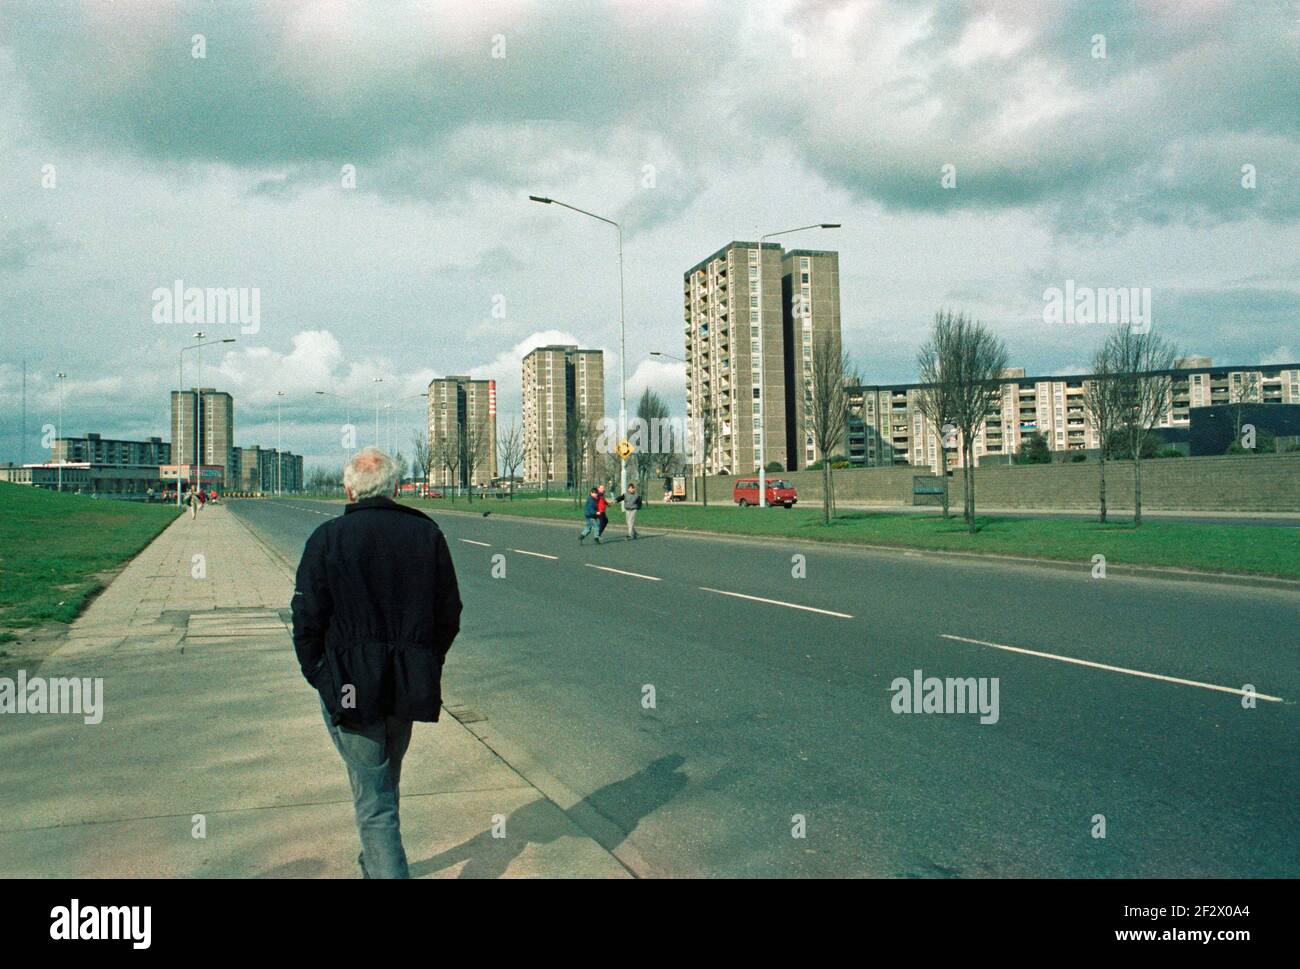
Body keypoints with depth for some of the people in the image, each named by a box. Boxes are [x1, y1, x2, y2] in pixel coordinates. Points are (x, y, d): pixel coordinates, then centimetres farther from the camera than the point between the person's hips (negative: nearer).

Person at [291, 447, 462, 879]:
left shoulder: (327, 537, -9)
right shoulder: (427, 533, -1)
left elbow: (306, 620, -9)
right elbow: (449, 615, 2)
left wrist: (319, 677, 4)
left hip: (350, 686, -4)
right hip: (410, 689, 4)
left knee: (374, 799, 3)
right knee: (386, 782, 26)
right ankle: (376, 861, 47)